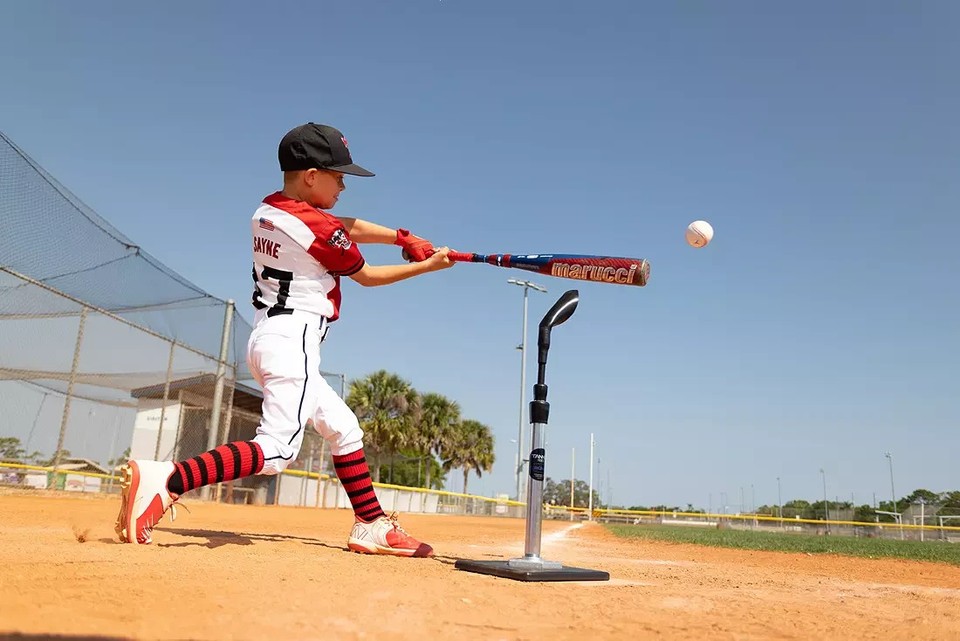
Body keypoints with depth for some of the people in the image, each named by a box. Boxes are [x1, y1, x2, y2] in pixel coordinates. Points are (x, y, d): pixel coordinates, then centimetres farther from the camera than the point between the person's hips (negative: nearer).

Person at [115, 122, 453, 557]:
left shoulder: (266, 212, 10)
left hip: (267, 339, 10)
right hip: (293, 343, -10)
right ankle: (166, 480, -28)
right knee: (275, 451, -15)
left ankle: (371, 527, 22)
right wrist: (428, 265, 10)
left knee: (344, 428, 16)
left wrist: (402, 238, 8)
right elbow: (367, 276, 1)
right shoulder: (318, 230, -14)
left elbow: (348, 228, 16)